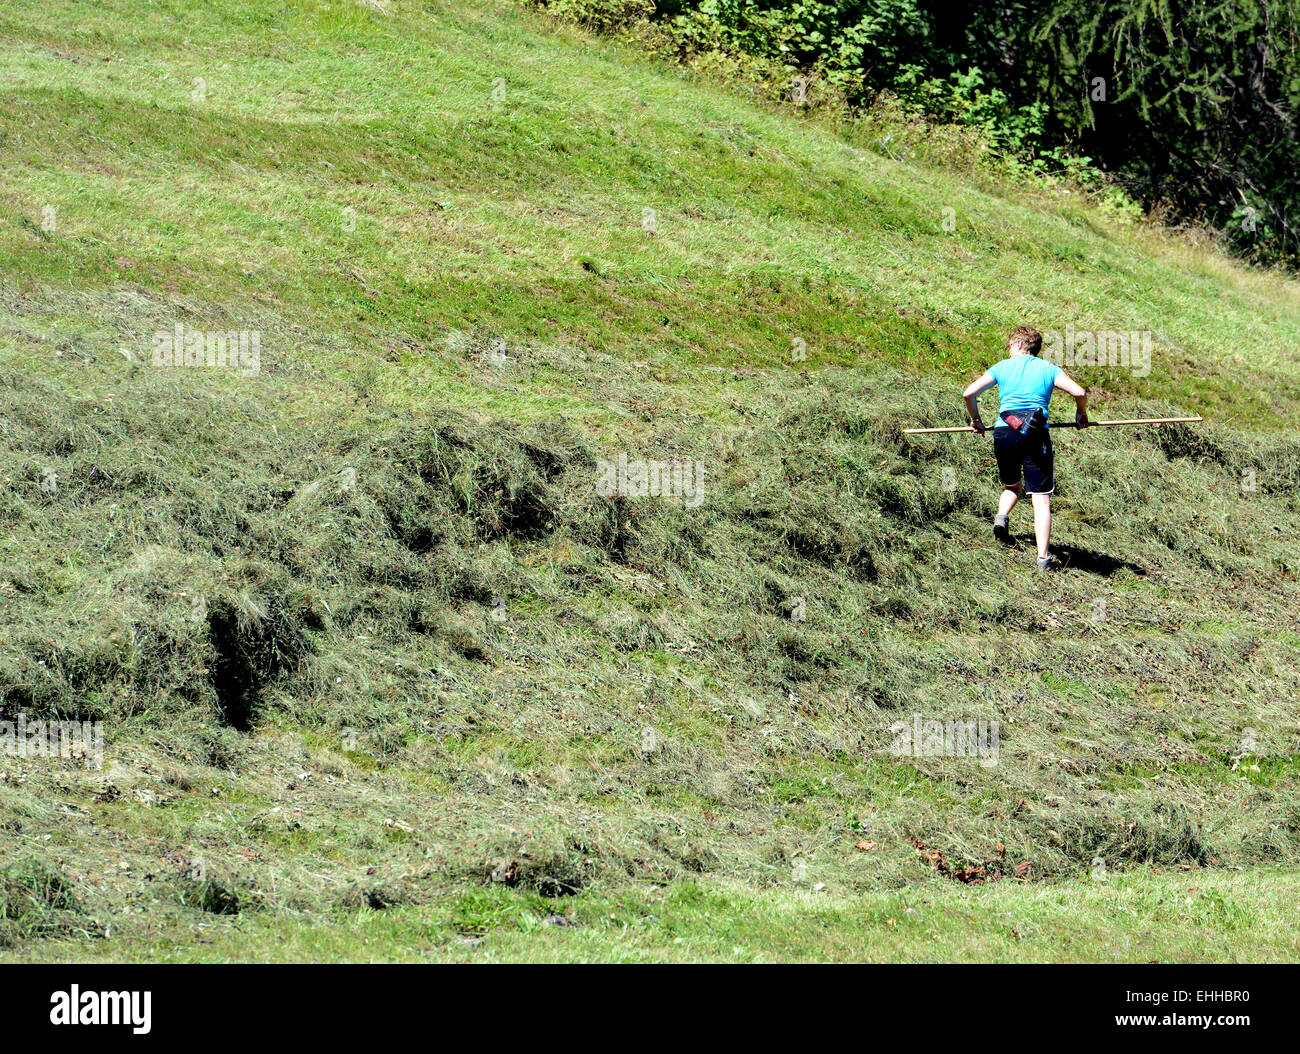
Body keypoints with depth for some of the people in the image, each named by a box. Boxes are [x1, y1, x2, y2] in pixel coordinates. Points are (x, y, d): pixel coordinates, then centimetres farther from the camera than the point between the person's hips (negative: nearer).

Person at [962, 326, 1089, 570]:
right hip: (1037, 436, -1)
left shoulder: (1001, 367, 12)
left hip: (1004, 432, 1)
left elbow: (969, 393, 3)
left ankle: (1002, 516, -3)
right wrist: (1081, 415, 17)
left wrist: (976, 420, 18)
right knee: (1041, 497, 0)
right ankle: (1043, 557, -10)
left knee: (1012, 486, 27)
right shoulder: (1049, 369, 11)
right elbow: (1079, 393, -2)